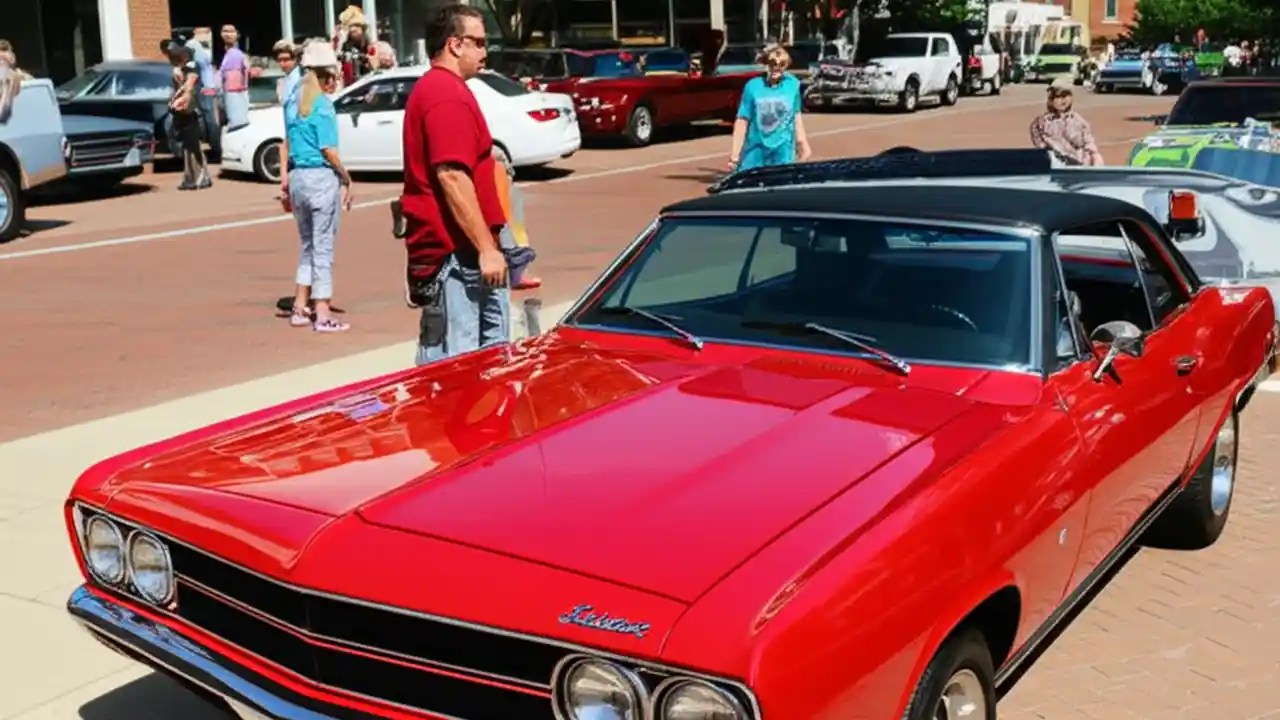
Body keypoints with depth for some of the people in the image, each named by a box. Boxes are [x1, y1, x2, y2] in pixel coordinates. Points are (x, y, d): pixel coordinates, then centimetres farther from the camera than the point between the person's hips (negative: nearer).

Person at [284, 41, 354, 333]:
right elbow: (328, 150, -16)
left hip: (297, 176, 7)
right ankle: (322, 314, 4)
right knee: (323, 248, -1)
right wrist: (347, 180, -7)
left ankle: (300, 308, 22)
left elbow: (289, 145, 13)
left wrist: (288, 186, 16)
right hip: (322, 177, -7)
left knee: (307, 245, 19)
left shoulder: (296, 102, 11)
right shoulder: (323, 104, -11)